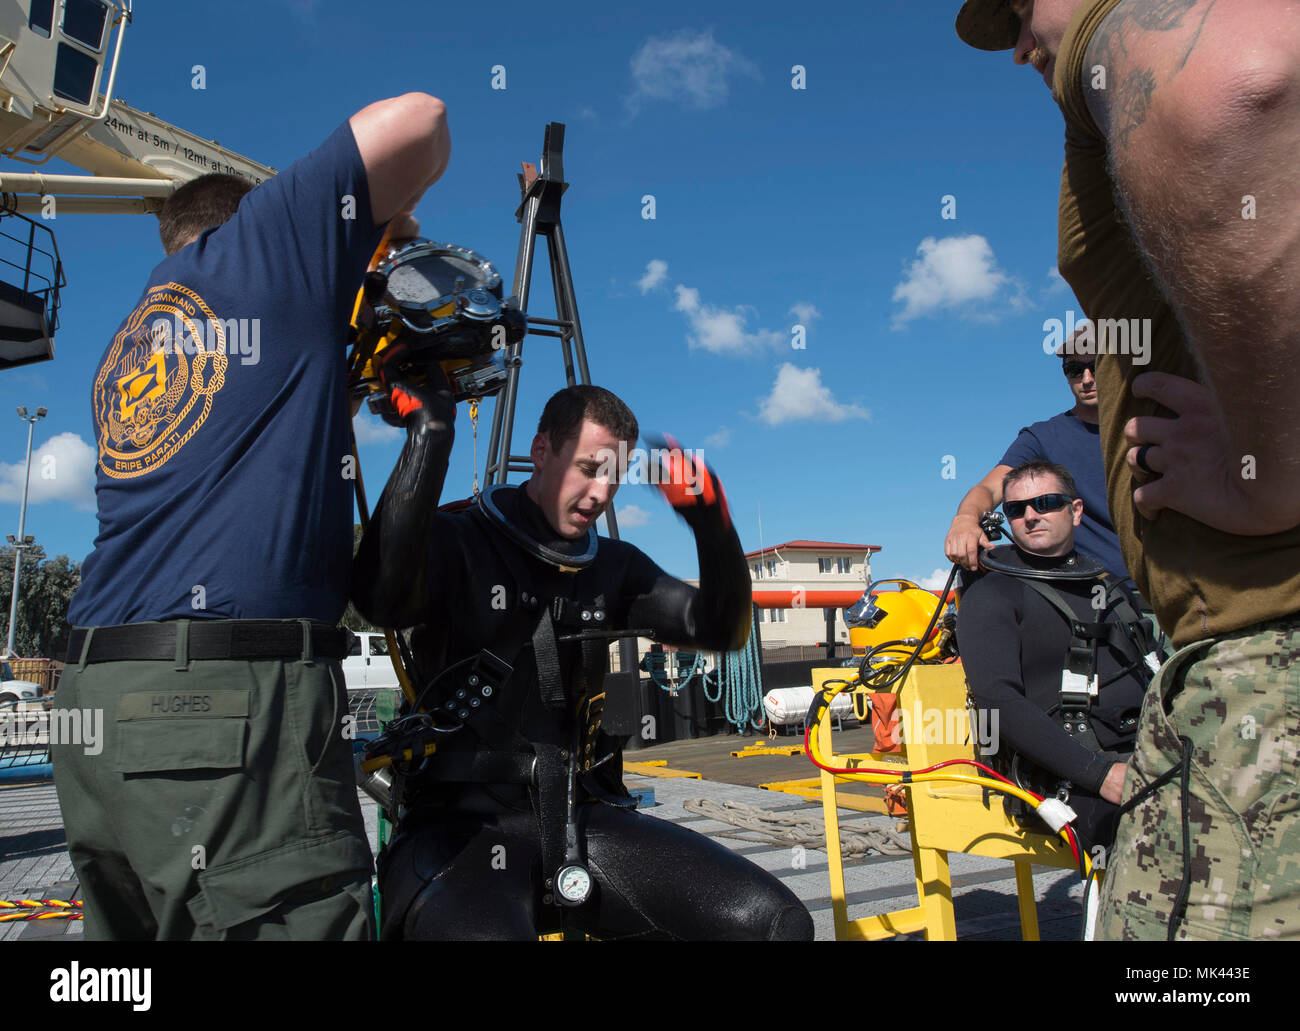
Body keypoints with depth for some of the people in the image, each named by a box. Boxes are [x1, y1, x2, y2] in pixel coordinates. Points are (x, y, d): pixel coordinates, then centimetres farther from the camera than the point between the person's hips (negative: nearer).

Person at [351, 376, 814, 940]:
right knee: (486, 930, -41)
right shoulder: (456, 542, -1)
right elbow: (382, 597, -24)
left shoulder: (614, 567, 14)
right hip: (462, 823, -5)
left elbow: (722, 630, 8)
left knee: (777, 920, -14)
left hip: (582, 814, 5)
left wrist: (709, 517, -6)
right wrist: (430, 431, -23)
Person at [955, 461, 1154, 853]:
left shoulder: (1108, 583, 26)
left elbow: (1155, 672, 25)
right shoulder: (990, 596, 5)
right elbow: (998, 700, -9)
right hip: (1069, 776, -6)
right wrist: (1099, 774, -19)